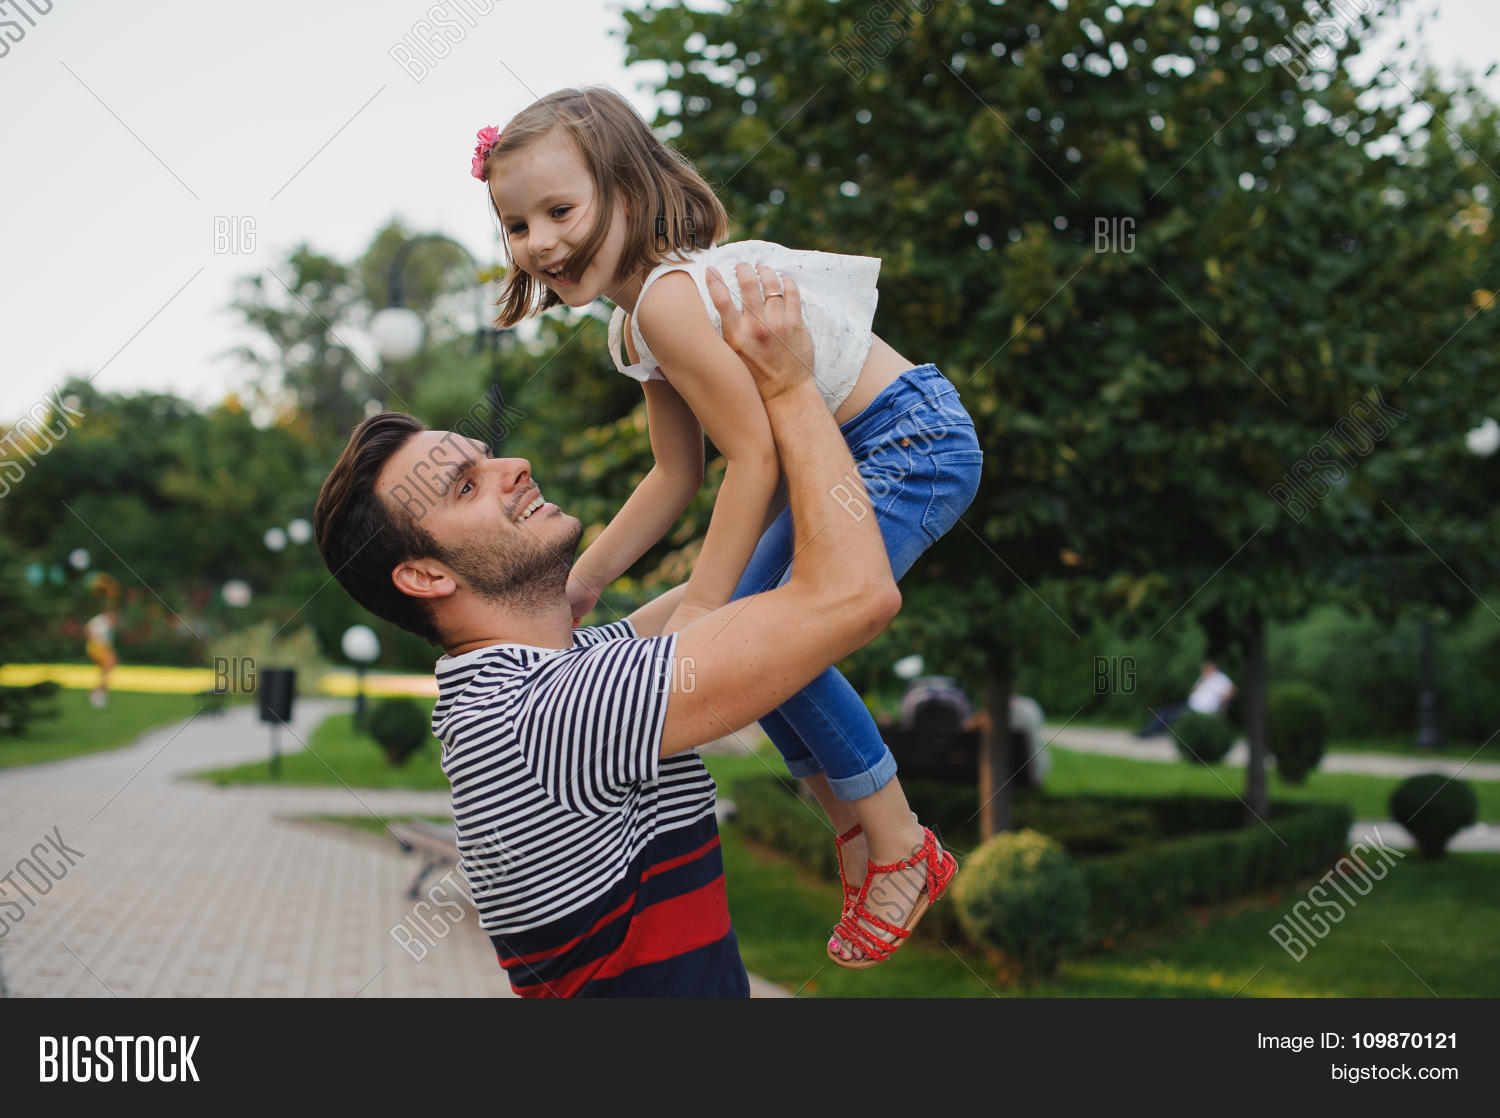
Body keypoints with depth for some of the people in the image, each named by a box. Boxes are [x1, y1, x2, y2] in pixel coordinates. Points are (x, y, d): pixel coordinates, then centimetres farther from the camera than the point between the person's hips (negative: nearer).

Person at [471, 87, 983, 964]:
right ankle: (853, 822, 25)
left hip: (917, 439, -11)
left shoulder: (667, 296, -24)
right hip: (848, 453, 11)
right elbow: (677, 478, 10)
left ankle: (898, 843, 2)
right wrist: (578, 585, 7)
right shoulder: (641, 321, 8)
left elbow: (754, 454, -25)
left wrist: (699, 609, -22)